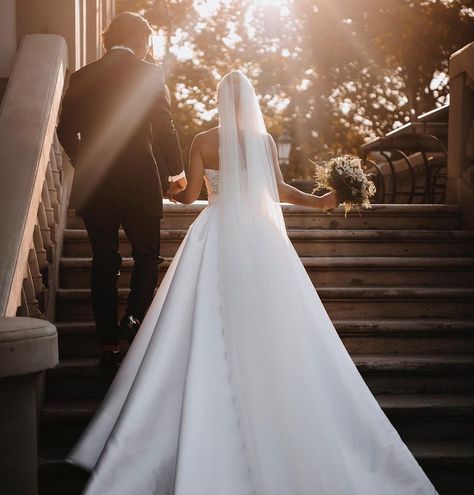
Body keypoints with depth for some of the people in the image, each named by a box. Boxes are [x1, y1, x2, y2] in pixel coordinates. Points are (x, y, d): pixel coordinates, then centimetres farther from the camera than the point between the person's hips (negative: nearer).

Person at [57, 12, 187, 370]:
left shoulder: (83, 77, 6)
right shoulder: (149, 74, -4)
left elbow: (66, 130, 8)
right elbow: (165, 128, -6)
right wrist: (177, 171, 8)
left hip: (93, 186, 3)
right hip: (139, 183, -3)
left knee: (104, 262, 10)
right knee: (147, 255, 13)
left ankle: (109, 345, 12)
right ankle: (135, 320, -7)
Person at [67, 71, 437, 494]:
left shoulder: (203, 141, -2)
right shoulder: (264, 140, -1)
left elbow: (189, 195, 0)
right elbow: (278, 190, -1)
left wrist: (172, 192, 23)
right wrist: (319, 201, 14)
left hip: (216, 237, 0)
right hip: (257, 237, 0)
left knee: (210, 330, 6)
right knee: (265, 328, 7)